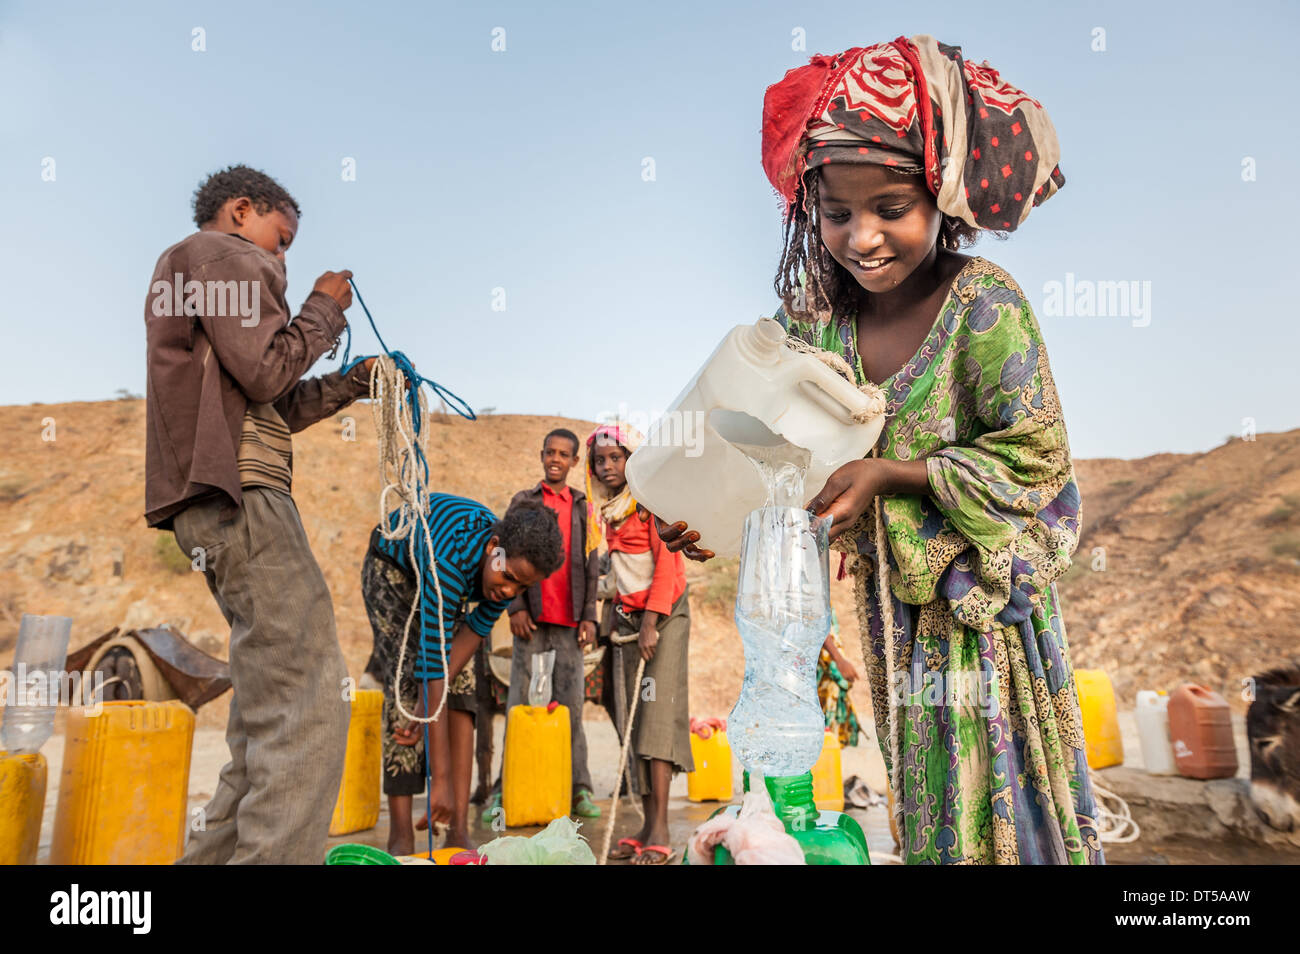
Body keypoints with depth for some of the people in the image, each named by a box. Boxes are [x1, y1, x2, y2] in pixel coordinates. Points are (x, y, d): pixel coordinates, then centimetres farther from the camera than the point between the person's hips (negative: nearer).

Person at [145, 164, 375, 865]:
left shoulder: (185, 268, 33)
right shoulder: (222, 253, 3)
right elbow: (265, 372, -12)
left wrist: (352, 382, 24)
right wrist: (323, 309, 3)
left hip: (224, 501, 11)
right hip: (239, 494, -11)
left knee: (269, 703, 12)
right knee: (310, 698, -15)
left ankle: (217, 852, 16)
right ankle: (277, 853, -16)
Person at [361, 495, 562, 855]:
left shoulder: (516, 560, -28)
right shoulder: (451, 561, -46)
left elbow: (474, 631, -19)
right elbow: (433, 666, -47)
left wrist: (427, 706, -29)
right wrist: (441, 780, -45)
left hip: (440, 579, 5)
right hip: (392, 566, -5)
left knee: (462, 683, -10)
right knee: (405, 680, -19)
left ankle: (459, 830, -8)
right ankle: (400, 835, -13)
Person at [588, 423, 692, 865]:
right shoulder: (602, 510, 12)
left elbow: (667, 564, -13)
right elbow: (607, 569, 14)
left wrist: (651, 623, -19)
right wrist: (620, 620, 6)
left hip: (666, 613, -6)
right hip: (628, 616, 7)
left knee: (657, 710, -14)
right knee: (636, 718, 4)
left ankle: (661, 834, -15)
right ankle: (647, 826, 8)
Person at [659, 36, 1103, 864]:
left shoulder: (986, 305, -18)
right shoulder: (817, 314, -5)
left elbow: (1035, 462, -16)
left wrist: (891, 474, -24)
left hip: (979, 598, -3)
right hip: (880, 601, 4)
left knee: (992, 787, 12)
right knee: (908, 787, 16)